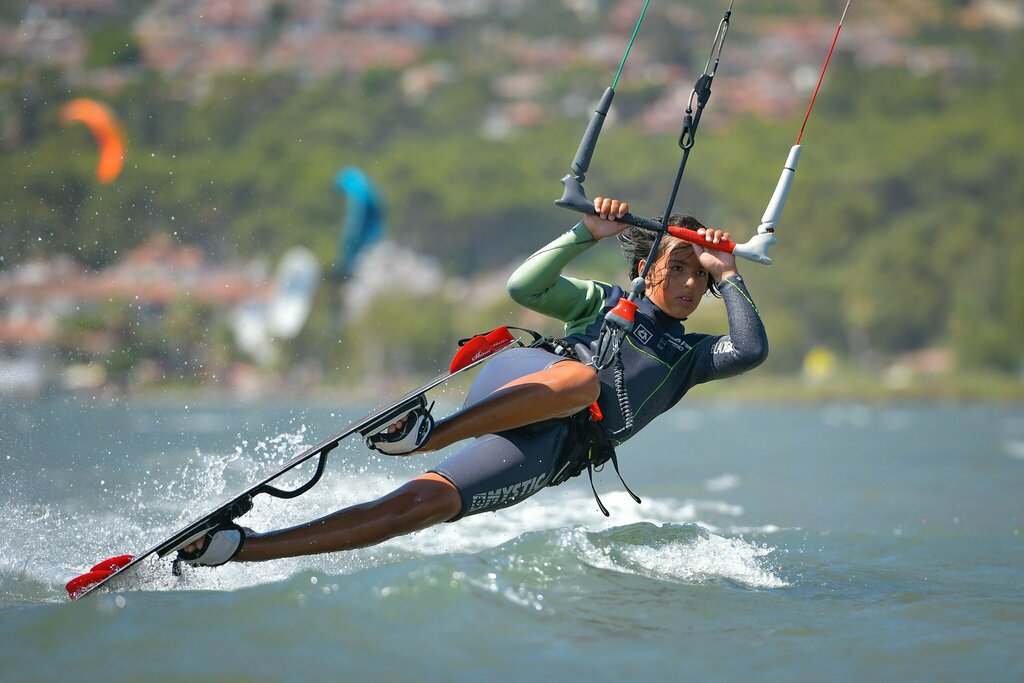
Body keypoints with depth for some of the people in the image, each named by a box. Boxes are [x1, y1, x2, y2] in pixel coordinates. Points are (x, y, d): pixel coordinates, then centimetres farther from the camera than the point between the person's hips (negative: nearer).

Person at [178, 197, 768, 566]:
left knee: (419, 504, -18)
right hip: (518, 382, -1)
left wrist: (727, 276, 9)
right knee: (582, 377, -39)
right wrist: (587, 235, -1)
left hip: (549, 451, 1)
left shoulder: (691, 355, 25)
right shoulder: (600, 301, 24)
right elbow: (524, 286, 8)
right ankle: (427, 434, -51)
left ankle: (239, 548, -25)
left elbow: (752, 350, 5)